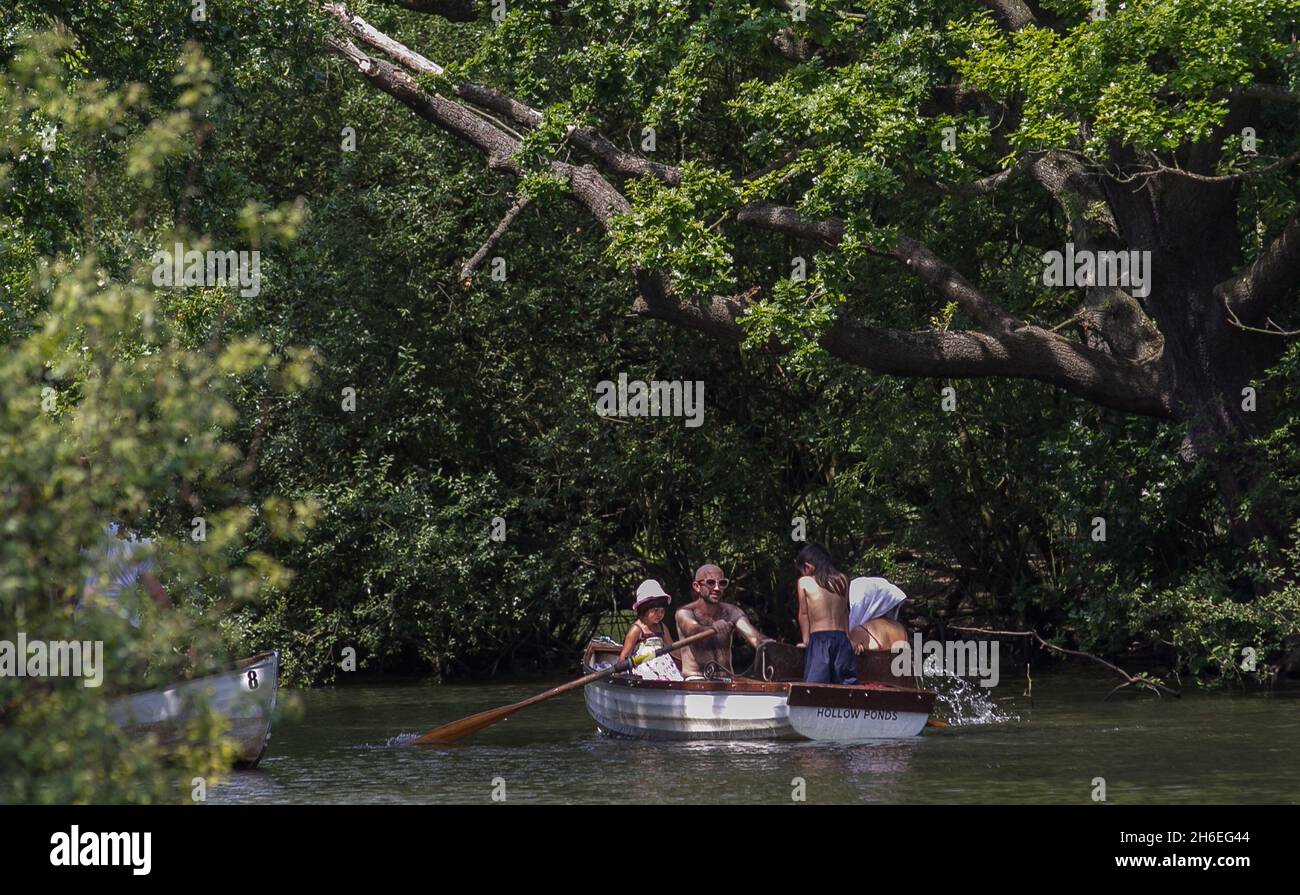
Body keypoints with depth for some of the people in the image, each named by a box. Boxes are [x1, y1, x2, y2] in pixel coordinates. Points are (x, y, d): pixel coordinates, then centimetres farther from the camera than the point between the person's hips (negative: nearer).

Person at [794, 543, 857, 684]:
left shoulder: (804, 582, 2)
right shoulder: (842, 580, 10)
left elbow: (803, 614, 7)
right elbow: (845, 611, 14)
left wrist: (806, 640, 14)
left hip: (818, 638, -3)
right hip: (842, 638, 3)